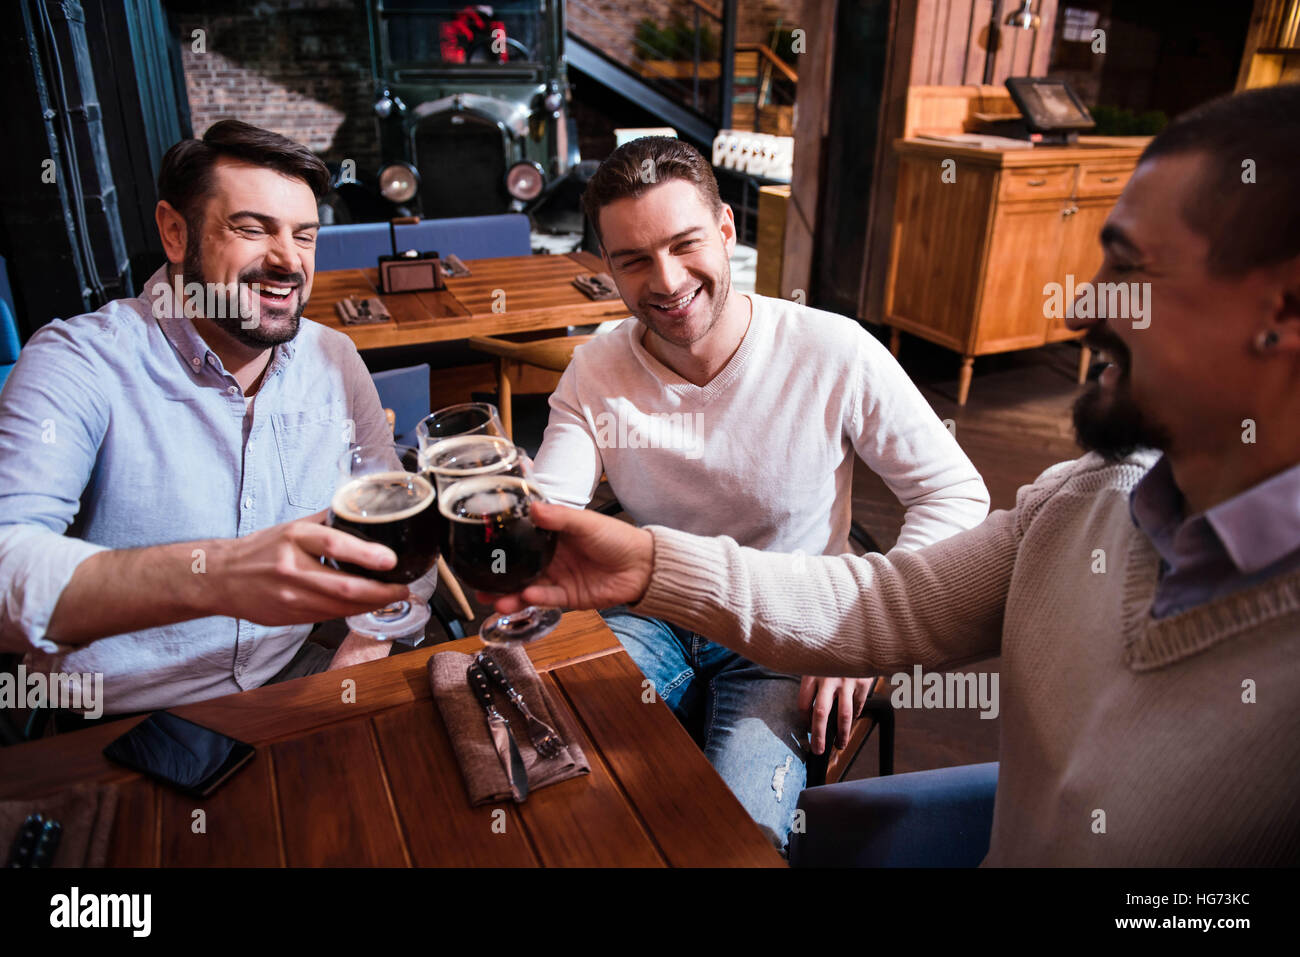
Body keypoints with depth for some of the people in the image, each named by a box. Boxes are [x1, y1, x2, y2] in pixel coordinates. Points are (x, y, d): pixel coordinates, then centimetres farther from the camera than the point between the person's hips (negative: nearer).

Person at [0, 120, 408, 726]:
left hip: (292, 677, 4)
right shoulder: (78, 364, -14)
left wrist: (367, 644, -9)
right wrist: (212, 575, -44)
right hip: (118, 718, -3)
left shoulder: (332, 359, 2)